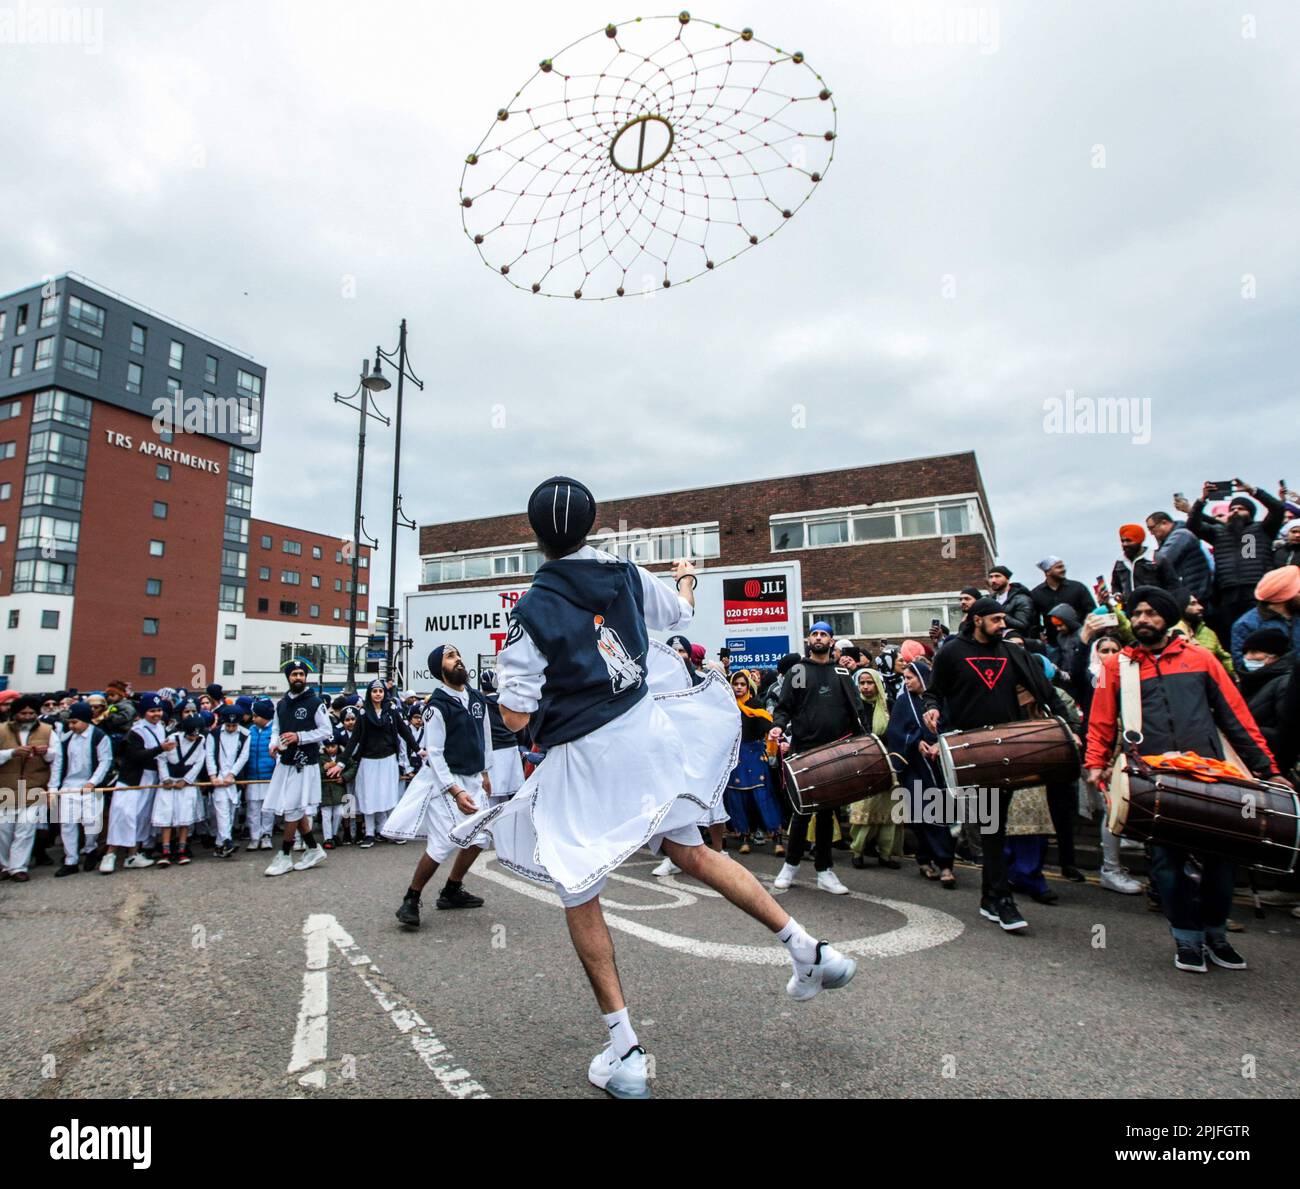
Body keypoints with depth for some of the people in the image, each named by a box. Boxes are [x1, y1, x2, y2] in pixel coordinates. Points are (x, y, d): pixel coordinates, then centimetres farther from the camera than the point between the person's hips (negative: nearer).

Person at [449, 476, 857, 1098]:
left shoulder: (531, 609, -12)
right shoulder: (628, 576, 0)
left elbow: (516, 716, -10)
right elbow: (680, 615, 21)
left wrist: (511, 672, 11)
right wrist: (686, 577, 42)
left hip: (584, 759, -5)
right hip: (648, 731, 5)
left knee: (579, 892, 14)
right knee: (690, 850, 23)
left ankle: (624, 1051, 20)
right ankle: (808, 949, 25)